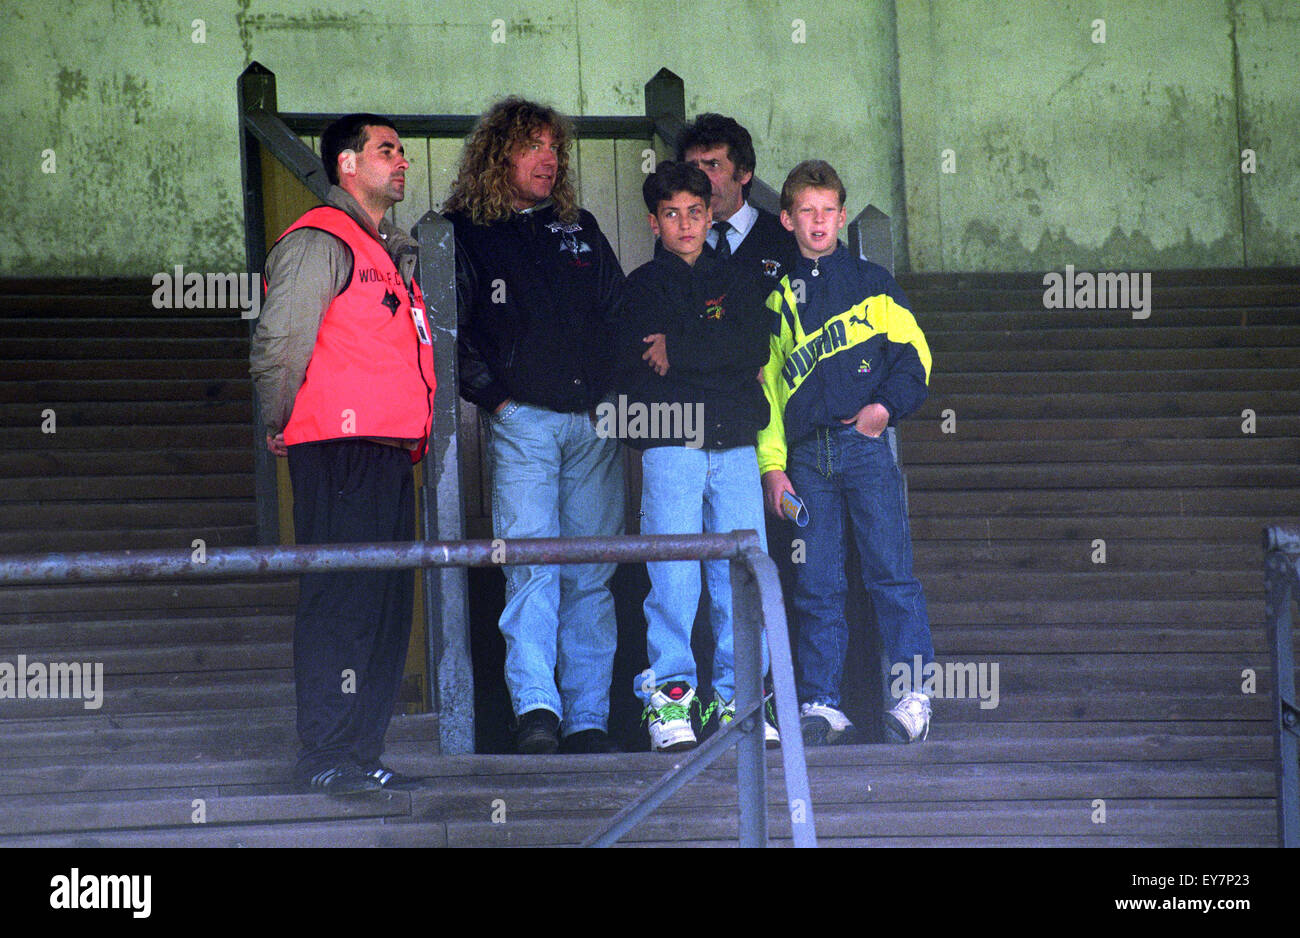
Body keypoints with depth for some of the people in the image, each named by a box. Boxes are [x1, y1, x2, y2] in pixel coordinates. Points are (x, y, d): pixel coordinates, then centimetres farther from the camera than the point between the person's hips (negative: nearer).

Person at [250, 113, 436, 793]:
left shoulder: (390, 251, 24)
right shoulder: (320, 241, -6)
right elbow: (276, 346, -12)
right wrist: (283, 428, -4)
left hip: (389, 454, 9)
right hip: (340, 452, -9)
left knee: (387, 603, 9)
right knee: (341, 601, -10)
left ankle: (362, 753, 14)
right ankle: (326, 758, -8)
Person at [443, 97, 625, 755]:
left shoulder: (580, 230, 20)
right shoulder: (462, 234, 5)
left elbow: (618, 311, 24)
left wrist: (613, 390, 12)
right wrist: (493, 397, -6)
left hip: (594, 422, 4)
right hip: (522, 422, -4)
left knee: (591, 575, 2)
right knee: (531, 564, -16)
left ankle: (588, 719, 3)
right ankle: (535, 709, -22)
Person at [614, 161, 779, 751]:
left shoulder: (738, 284, 19)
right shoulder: (639, 288, 13)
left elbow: (755, 348, 1)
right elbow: (632, 359, -2)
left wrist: (678, 349, -5)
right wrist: (712, 351, -4)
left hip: (736, 446, 3)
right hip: (670, 447, -2)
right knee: (672, 578, -9)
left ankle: (737, 699, 4)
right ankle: (667, 699, -5)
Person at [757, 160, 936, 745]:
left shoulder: (870, 282, 9)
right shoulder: (776, 297, 14)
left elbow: (912, 352, 7)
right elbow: (767, 384, 14)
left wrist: (886, 405, -9)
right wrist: (772, 466, 7)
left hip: (865, 444, -2)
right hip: (806, 456, 2)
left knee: (890, 571, -7)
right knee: (816, 586, 1)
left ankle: (913, 696, -5)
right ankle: (820, 705, 6)